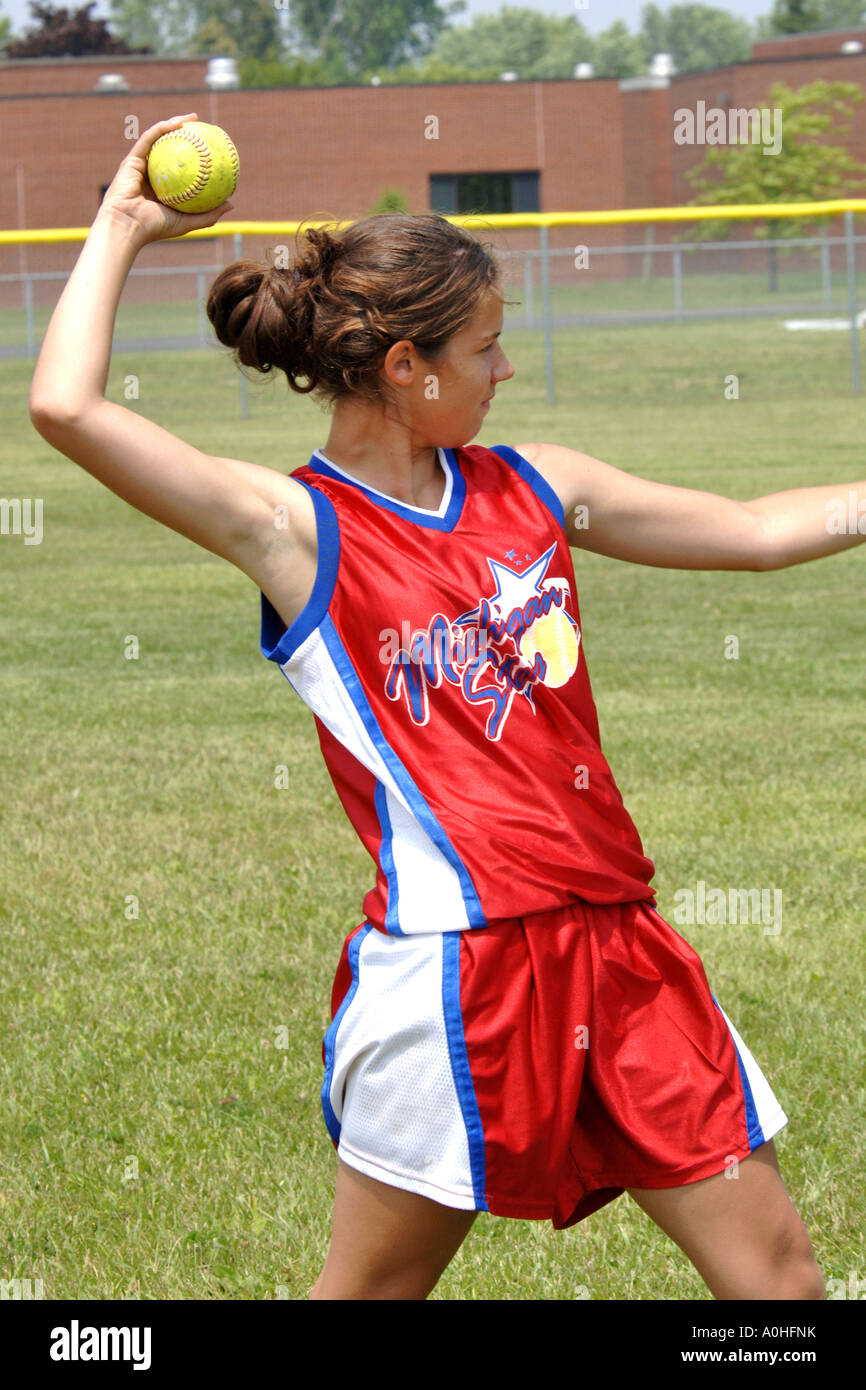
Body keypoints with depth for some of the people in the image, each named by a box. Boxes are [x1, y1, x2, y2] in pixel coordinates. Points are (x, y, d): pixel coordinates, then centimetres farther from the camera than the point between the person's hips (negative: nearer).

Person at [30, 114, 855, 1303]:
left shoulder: (533, 486, 13)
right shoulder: (293, 526, -4)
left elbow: (763, 529, 22)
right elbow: (67, 408, -16)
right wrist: (122, 230, -5)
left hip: (615, 938, 6)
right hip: (450, 963, -6)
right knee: (371, 1288, 5)